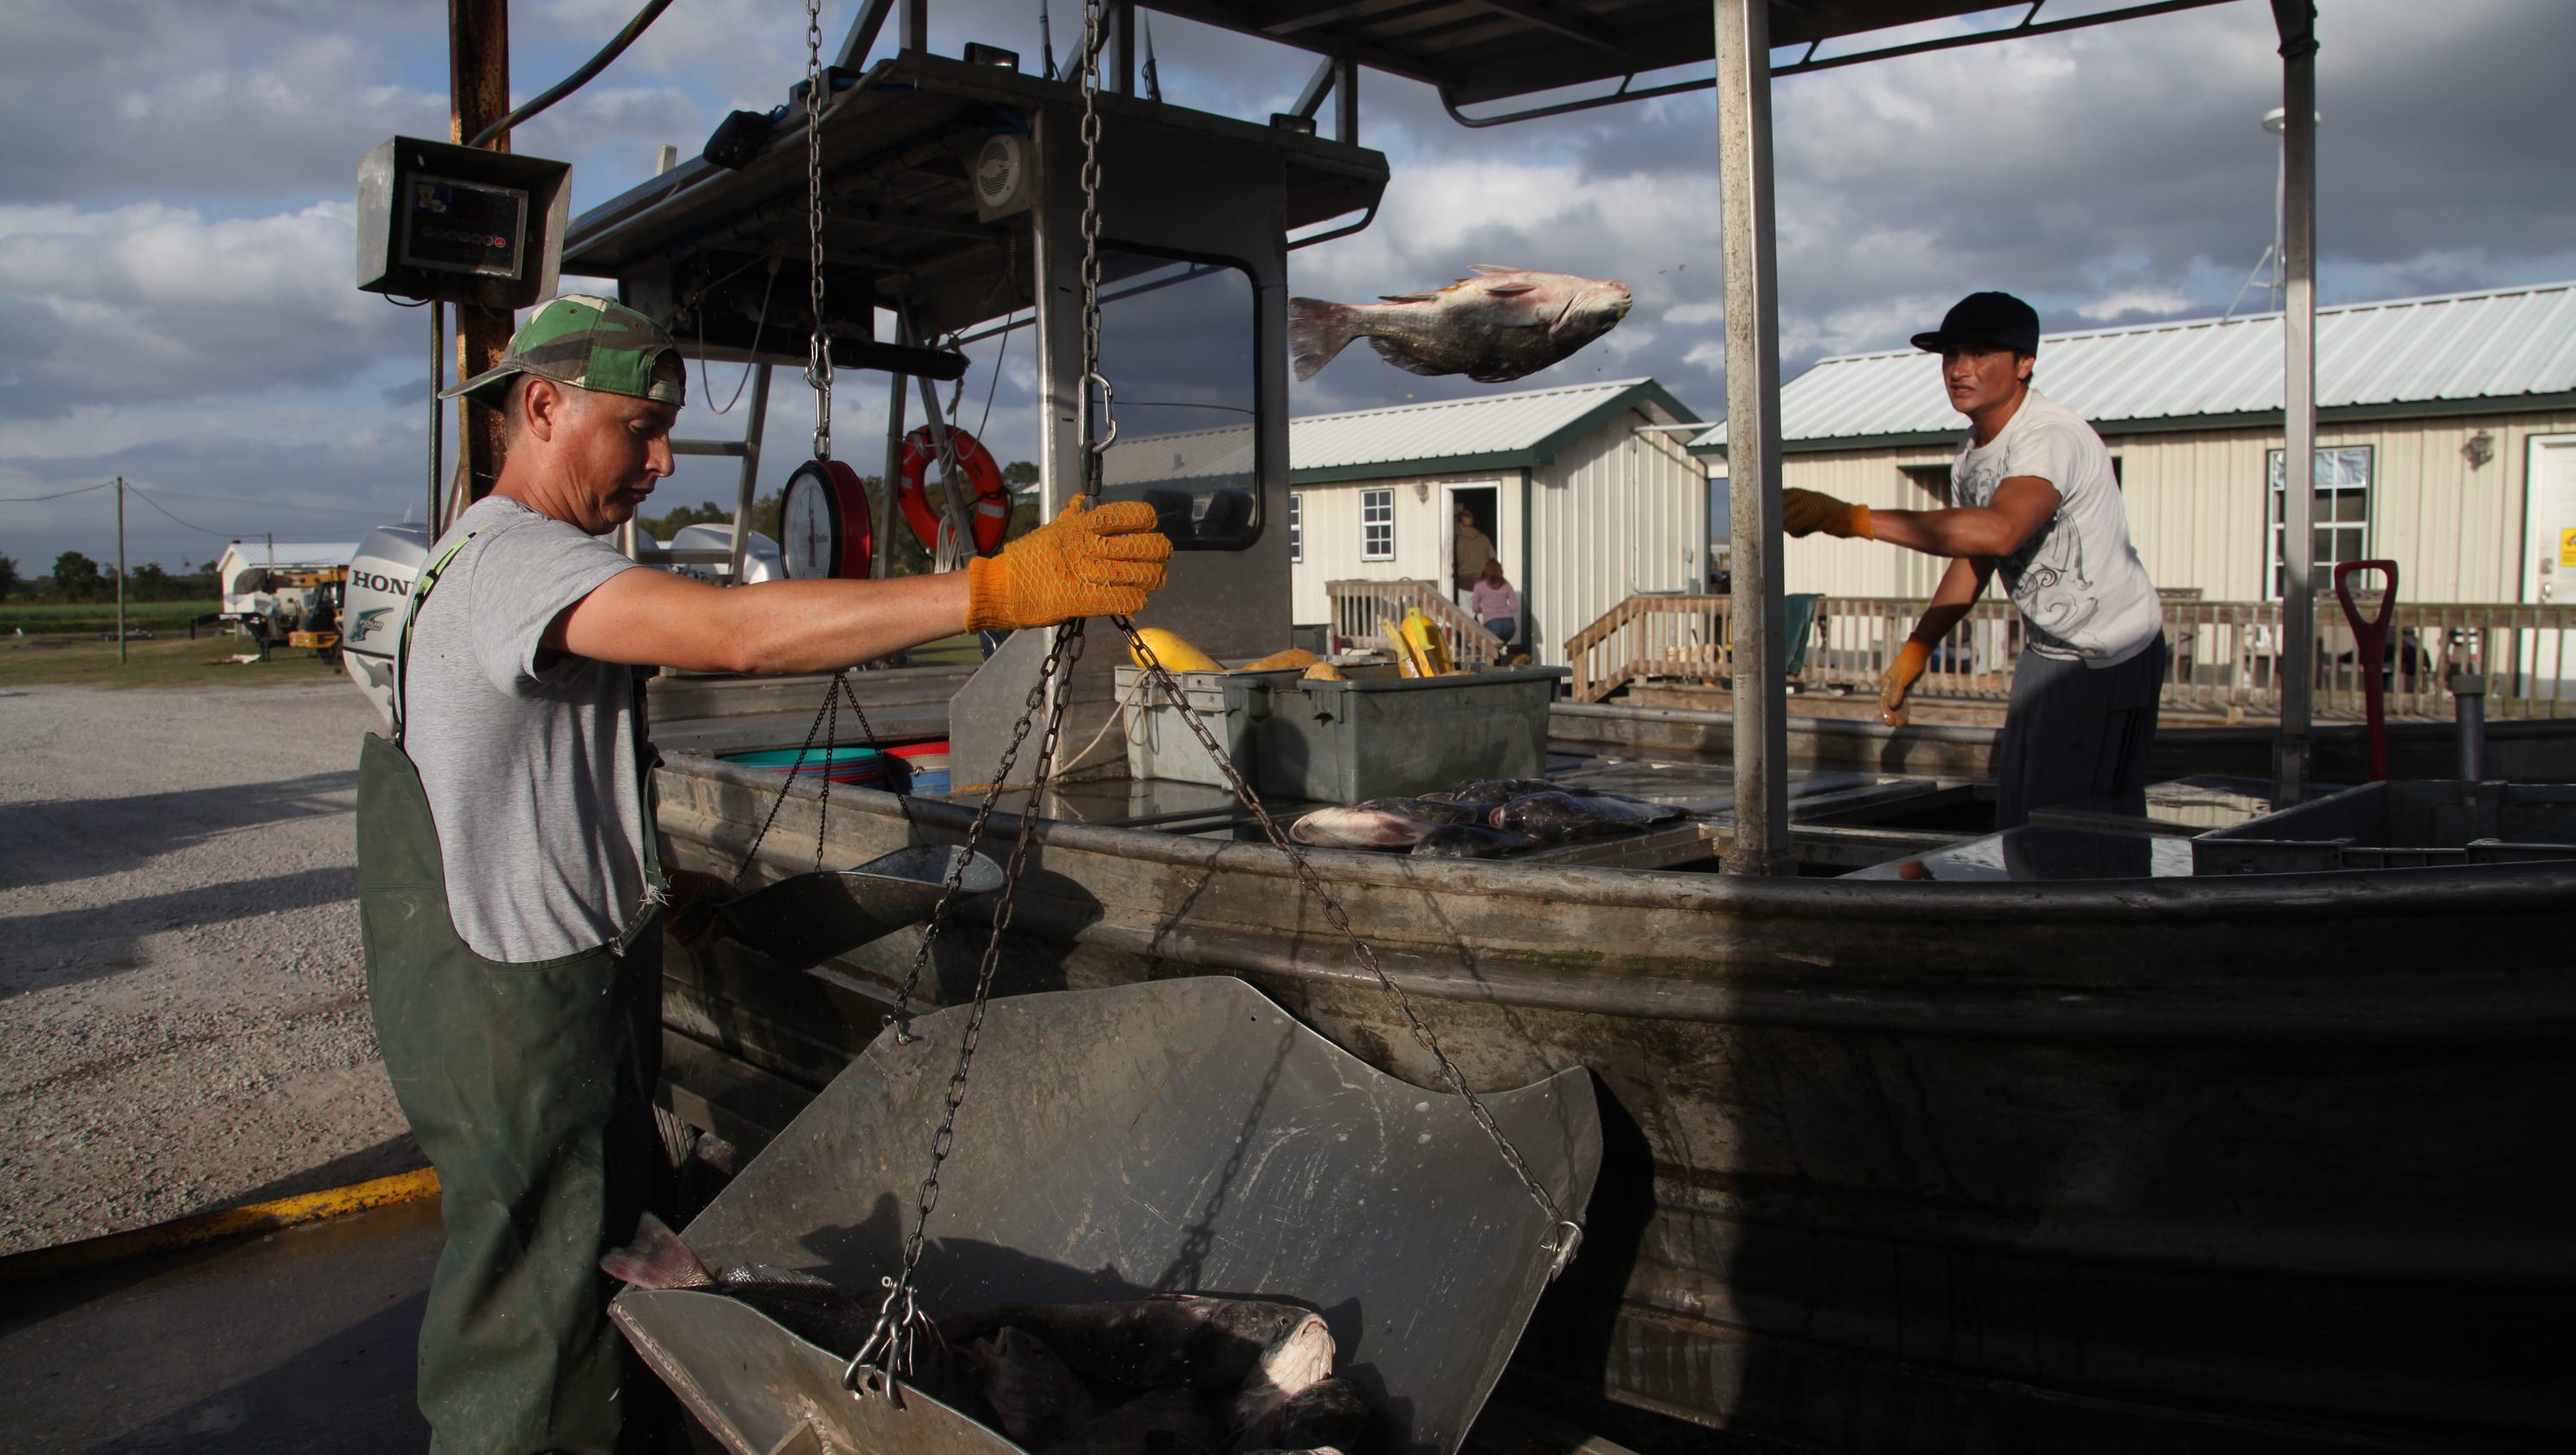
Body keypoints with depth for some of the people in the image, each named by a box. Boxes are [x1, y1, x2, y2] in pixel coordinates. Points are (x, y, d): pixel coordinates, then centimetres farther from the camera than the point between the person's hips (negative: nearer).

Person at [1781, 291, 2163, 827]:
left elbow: (1998, 532, -47)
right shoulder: (1973, 447, 3)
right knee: (2016, 817, 14)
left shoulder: (2052, 438, -27)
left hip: (2112, 660, -9)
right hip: (2047, 652, 9)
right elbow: (1972, 561, 14)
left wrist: (1851, 518, -50)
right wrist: (1913, 653, 9)